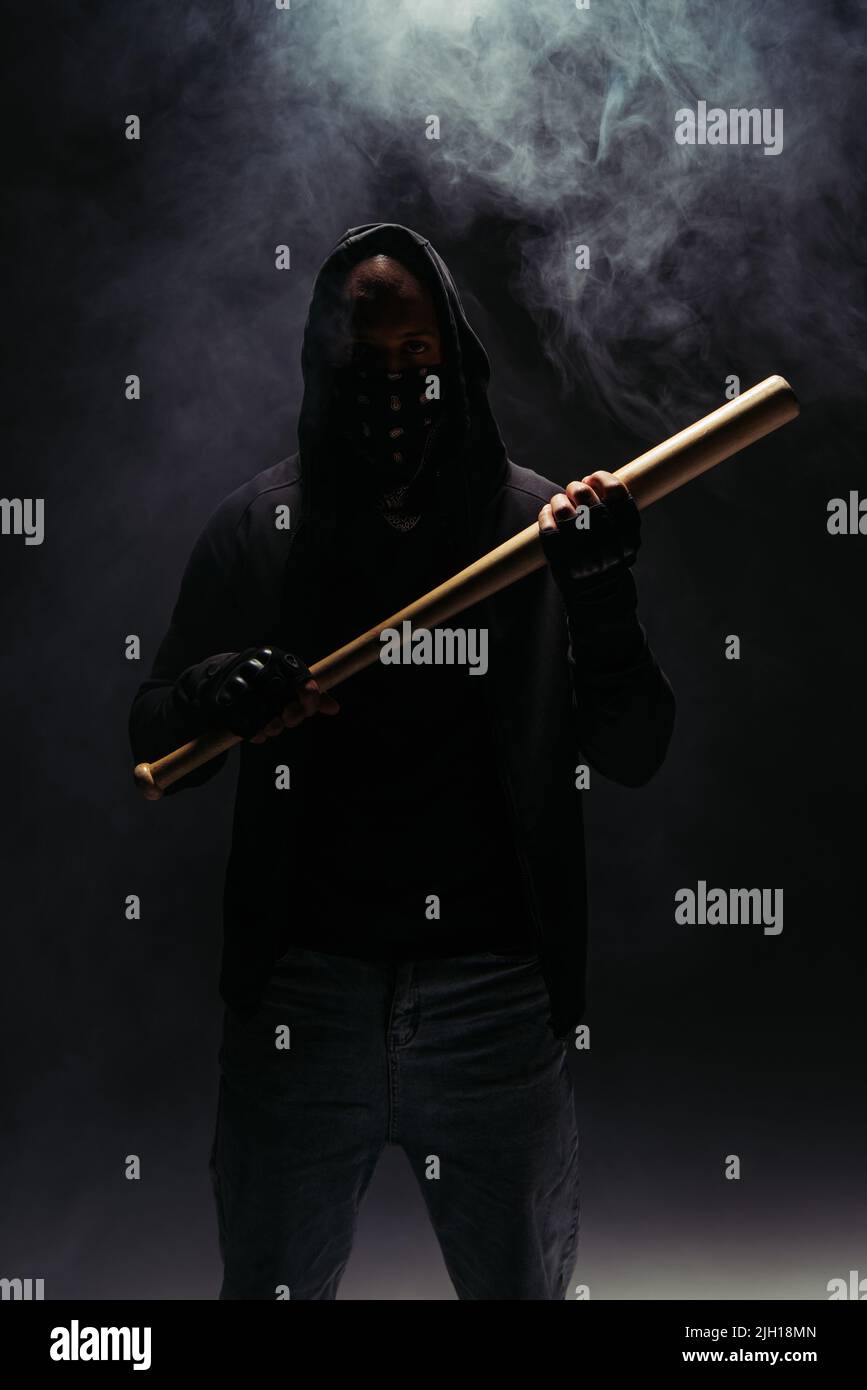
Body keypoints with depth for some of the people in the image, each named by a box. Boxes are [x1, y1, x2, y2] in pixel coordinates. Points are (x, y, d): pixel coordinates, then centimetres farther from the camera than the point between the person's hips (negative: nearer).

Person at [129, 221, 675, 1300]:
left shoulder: (541, 521, -2)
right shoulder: (258, 527, 0)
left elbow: (632, 755, -4)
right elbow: (153, 746, 3)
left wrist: (604, 600, -21)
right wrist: (210, 695, -19)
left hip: (495, 998, 0)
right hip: (299, 991, 1)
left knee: (521, 1283, 19)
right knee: (269, 1282, 17)